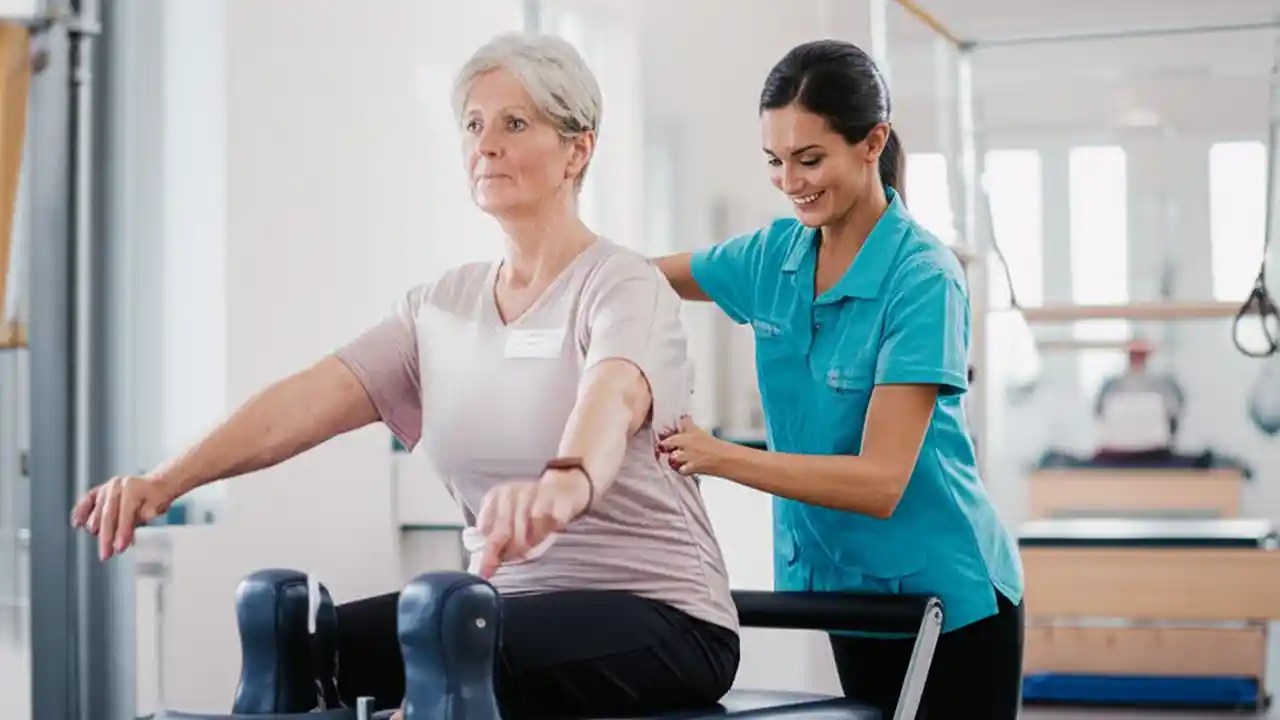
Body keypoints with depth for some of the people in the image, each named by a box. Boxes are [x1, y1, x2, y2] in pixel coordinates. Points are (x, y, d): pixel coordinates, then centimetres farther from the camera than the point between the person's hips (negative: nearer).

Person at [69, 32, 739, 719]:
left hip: (656, 614, -6)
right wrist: (164, 481, -21)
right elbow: (310, 397, -5)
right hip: (510, 605, 6)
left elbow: (611, 399, -33)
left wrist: (567, 483, -57)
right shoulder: (440, 305, 8)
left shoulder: (621, 285, -10)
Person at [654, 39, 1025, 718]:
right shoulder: (774, 255, -2)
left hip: (948, 594, -6)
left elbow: (881, 481, -27)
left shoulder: (923, 277, -21)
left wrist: (719, 455, -36)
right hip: (844, 585, 6)